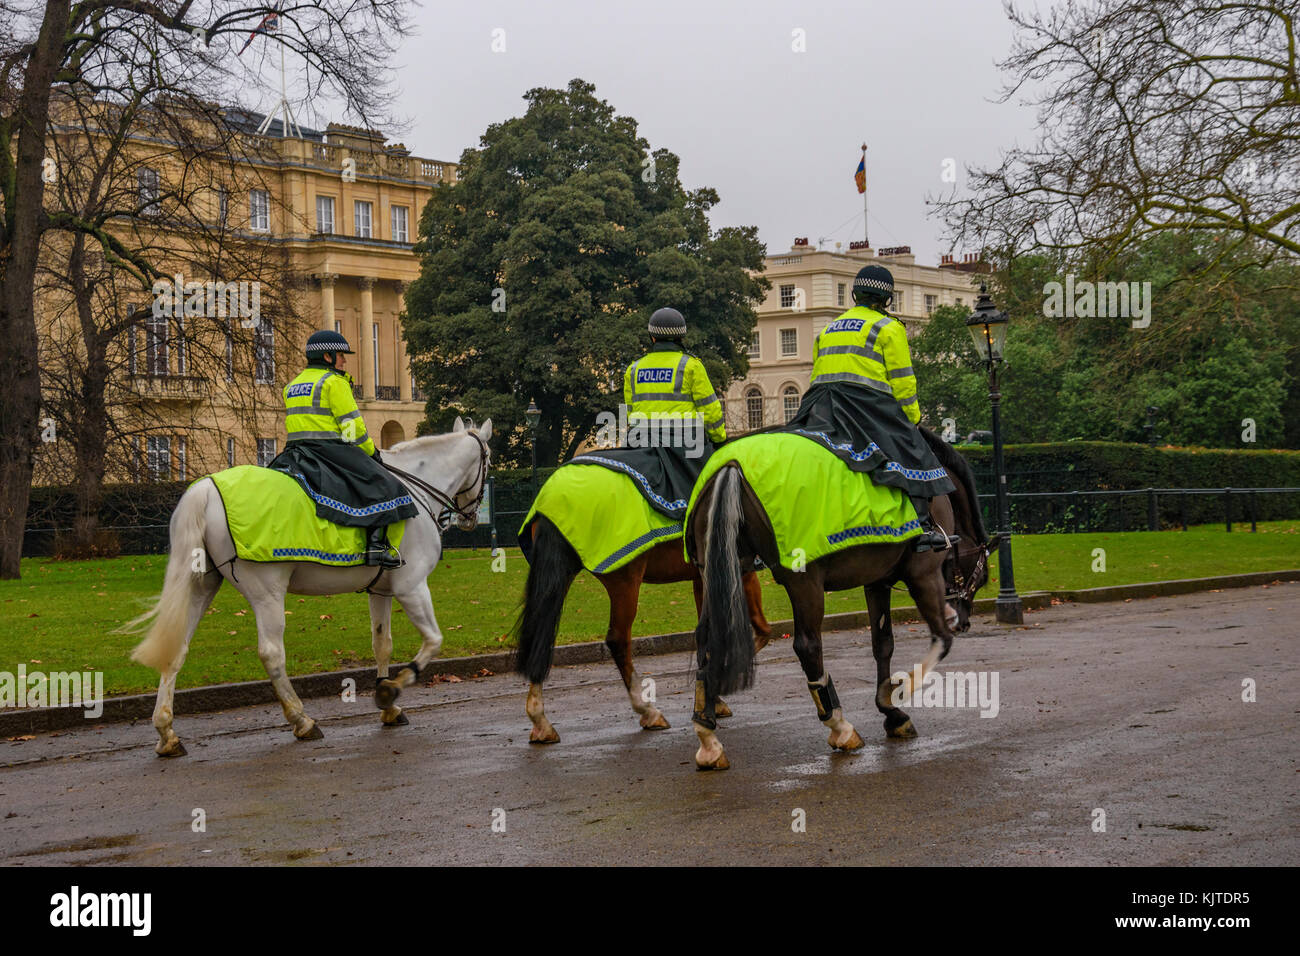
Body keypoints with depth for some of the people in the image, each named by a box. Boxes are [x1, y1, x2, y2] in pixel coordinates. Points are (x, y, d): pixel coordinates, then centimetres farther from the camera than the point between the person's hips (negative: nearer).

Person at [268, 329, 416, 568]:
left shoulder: (291, 386, 20)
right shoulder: (334, 381, -5)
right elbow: (351, 425, -10)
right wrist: (371, 451, 3)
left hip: (295, 451, 8)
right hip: (329, 450, -8)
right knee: (382, 486, -9)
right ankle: (377, 545, -23)